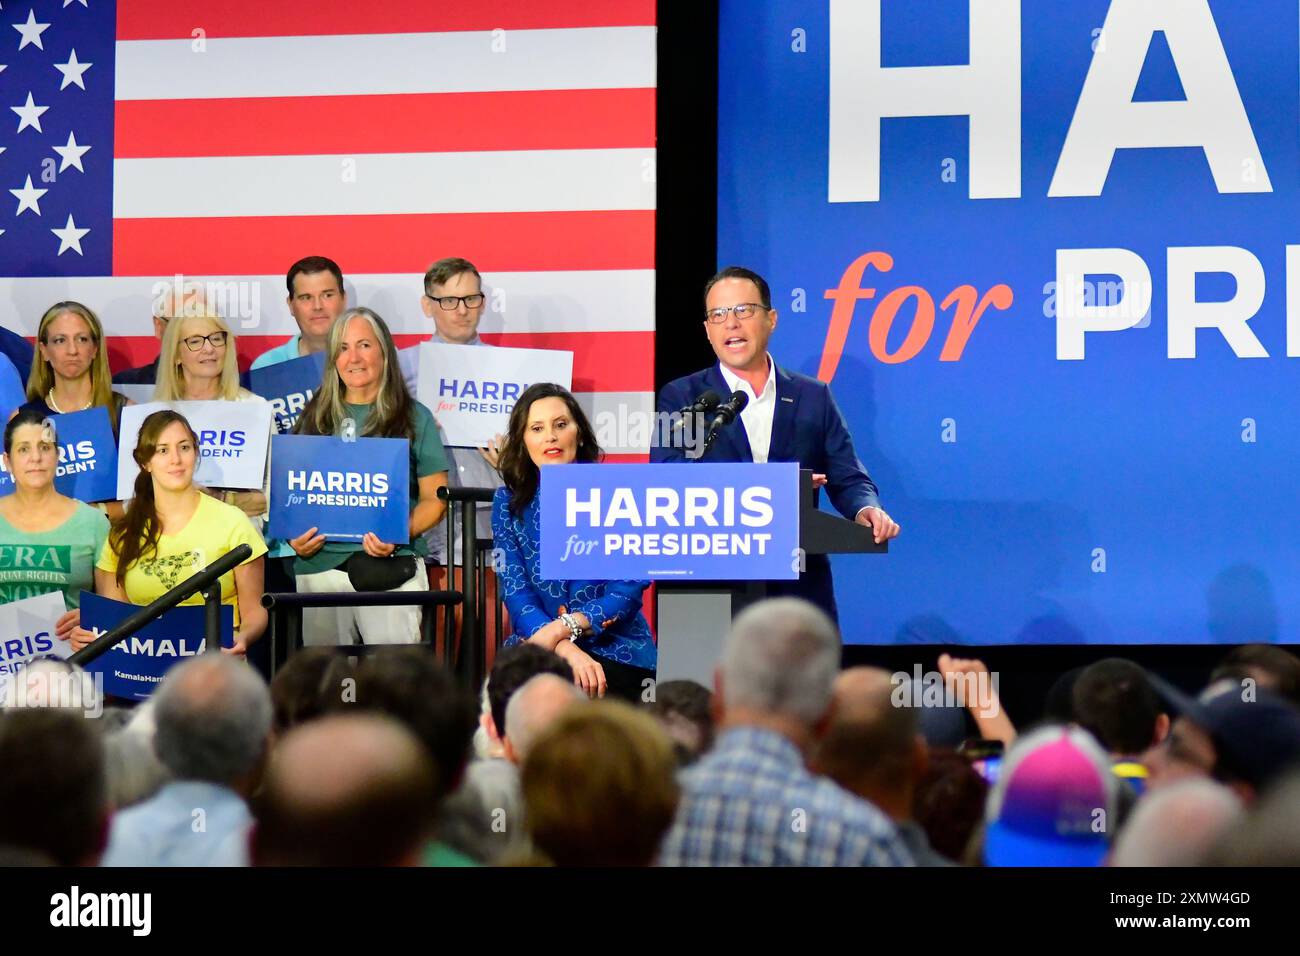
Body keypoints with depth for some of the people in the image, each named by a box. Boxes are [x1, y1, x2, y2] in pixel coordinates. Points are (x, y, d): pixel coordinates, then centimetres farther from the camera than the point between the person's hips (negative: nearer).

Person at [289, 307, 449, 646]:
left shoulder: (415, 418, 8)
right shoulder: (314, 419, 15)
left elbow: (434, 500, 5)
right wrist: (294, 535, -2)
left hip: (392, 567, -2)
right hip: (321, 564, 3)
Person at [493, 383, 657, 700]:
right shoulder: (509, 503, 8)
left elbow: (629, 590, -6)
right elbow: (516, 593, -3)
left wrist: (561, 629, -21)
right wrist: (568, 650, -22)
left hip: (616, 651, -2)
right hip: (539, 646, 2)